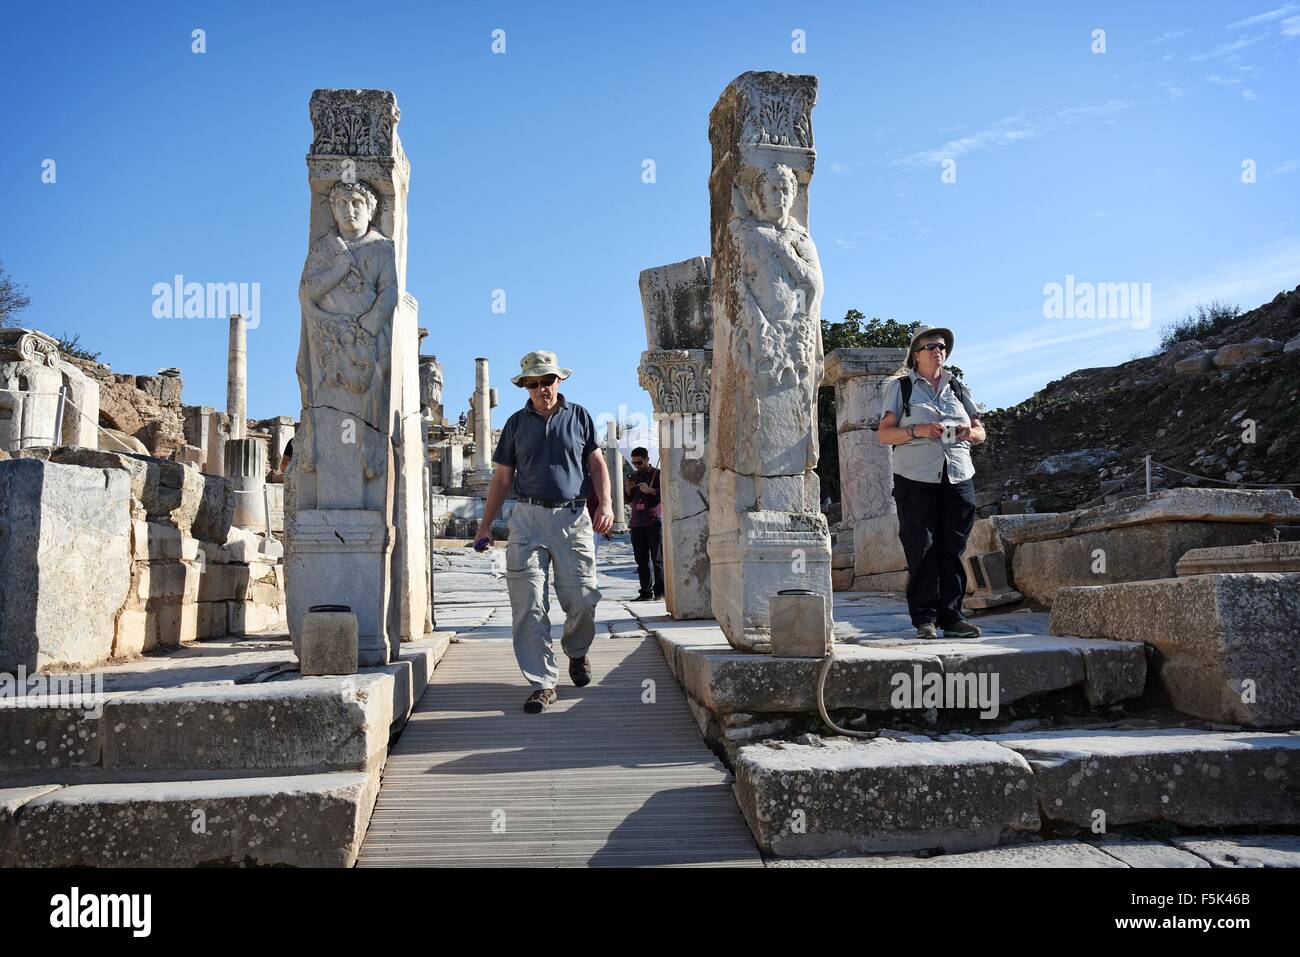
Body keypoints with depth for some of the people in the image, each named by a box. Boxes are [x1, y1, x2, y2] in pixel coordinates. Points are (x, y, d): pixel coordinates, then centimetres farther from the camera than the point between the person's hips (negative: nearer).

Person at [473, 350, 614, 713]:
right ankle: (543, 683, -1)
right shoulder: (517, 423, 13)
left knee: (582, 599, -3)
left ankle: (576, 652, 29)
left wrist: (605, 503, -6)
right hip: (528, 518, 1)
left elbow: (596, 464, 10)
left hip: (573, 517, 0)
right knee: (528, 604, -6)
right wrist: (485, 525, 7)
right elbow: (502, 478, 13)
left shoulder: (579, 416, 12)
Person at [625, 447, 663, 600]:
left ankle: (660, 590, -2)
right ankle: (646, 592, 6)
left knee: (658, 558, -5)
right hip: (637, 523, 6)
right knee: (642, 560, 3)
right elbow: (628, 500, 24)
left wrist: (650, 490, -19)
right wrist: (627, 490, 3)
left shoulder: (658, 474, 1)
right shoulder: (633, 477, 19)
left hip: (654, 522, -6)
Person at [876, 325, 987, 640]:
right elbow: (884, 434, 1)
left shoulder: (958, 388, 19)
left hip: (958, 478, 3)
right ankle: (924, 619, 0)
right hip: (916, 479, -3)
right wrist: (917, 431, -15)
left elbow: (980, 431, 20)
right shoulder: (900, 387, 8)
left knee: (952, 549, 1)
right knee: (921, 550, -5)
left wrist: (971, 432, -4)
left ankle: (951, 616, 6)